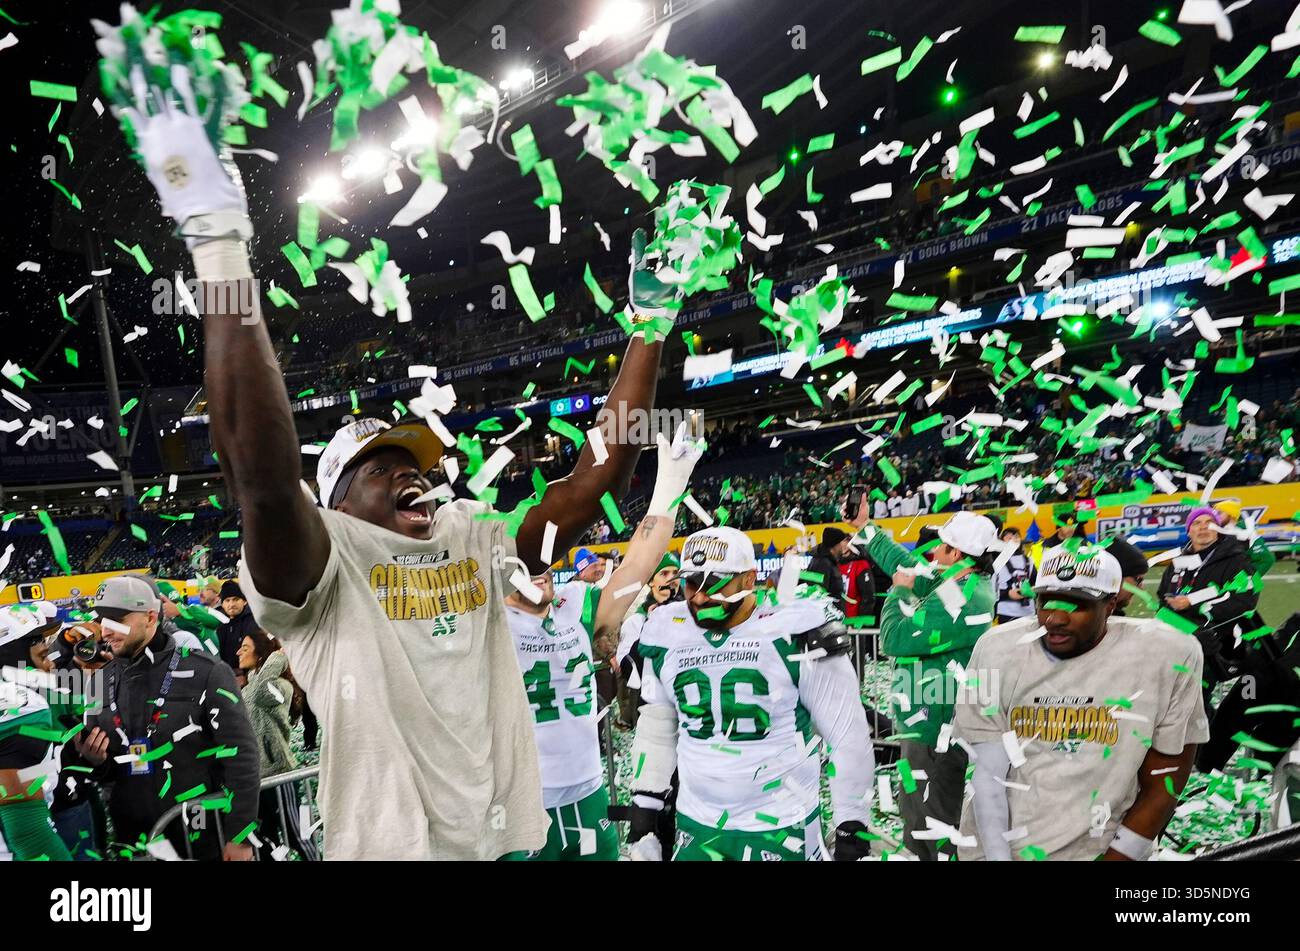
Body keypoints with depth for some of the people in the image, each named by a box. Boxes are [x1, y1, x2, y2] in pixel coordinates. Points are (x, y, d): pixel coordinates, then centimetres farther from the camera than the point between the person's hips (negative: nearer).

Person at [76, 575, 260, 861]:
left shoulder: (204, 672, -11)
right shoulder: (104, 683, 6)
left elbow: (241, 757, -12)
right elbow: (106, 770, 17)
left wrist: (240, 837, -13)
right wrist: (95, 761, -6)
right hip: (135, 843, 5)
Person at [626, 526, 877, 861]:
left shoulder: (793, 635, -15)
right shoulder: (669, 638, -1)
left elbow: (848, 736, -9)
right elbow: (656, 730, 12)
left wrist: (852, 831, -6)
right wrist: (644, 814, 11)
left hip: (781, 829, -4)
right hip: (696, 827, 4)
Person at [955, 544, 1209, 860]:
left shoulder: (1167, 658, -13)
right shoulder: (998, 651, -10)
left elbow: (1161, 786, -6)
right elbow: (989, 775, -8)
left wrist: (1115, 856, -9)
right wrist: (997, 855, -16)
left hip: (1100, 848, -1)